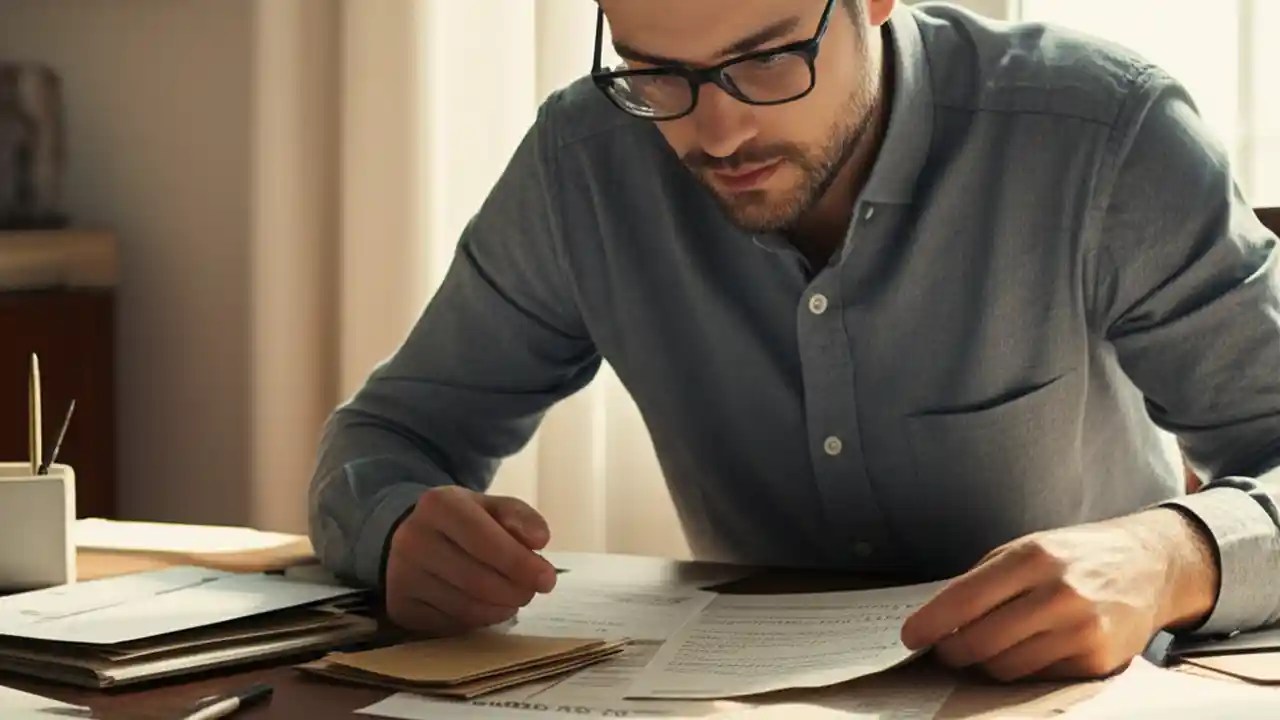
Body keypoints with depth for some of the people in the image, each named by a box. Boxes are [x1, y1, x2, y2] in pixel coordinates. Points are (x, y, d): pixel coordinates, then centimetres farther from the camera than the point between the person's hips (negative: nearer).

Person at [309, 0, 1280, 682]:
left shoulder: (1103, 142, -18)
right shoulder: (584, 164, -9)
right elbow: (389, 436, 0)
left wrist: (1171, 557, -37)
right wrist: (405, 529, -23)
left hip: (1083, 686, 0)